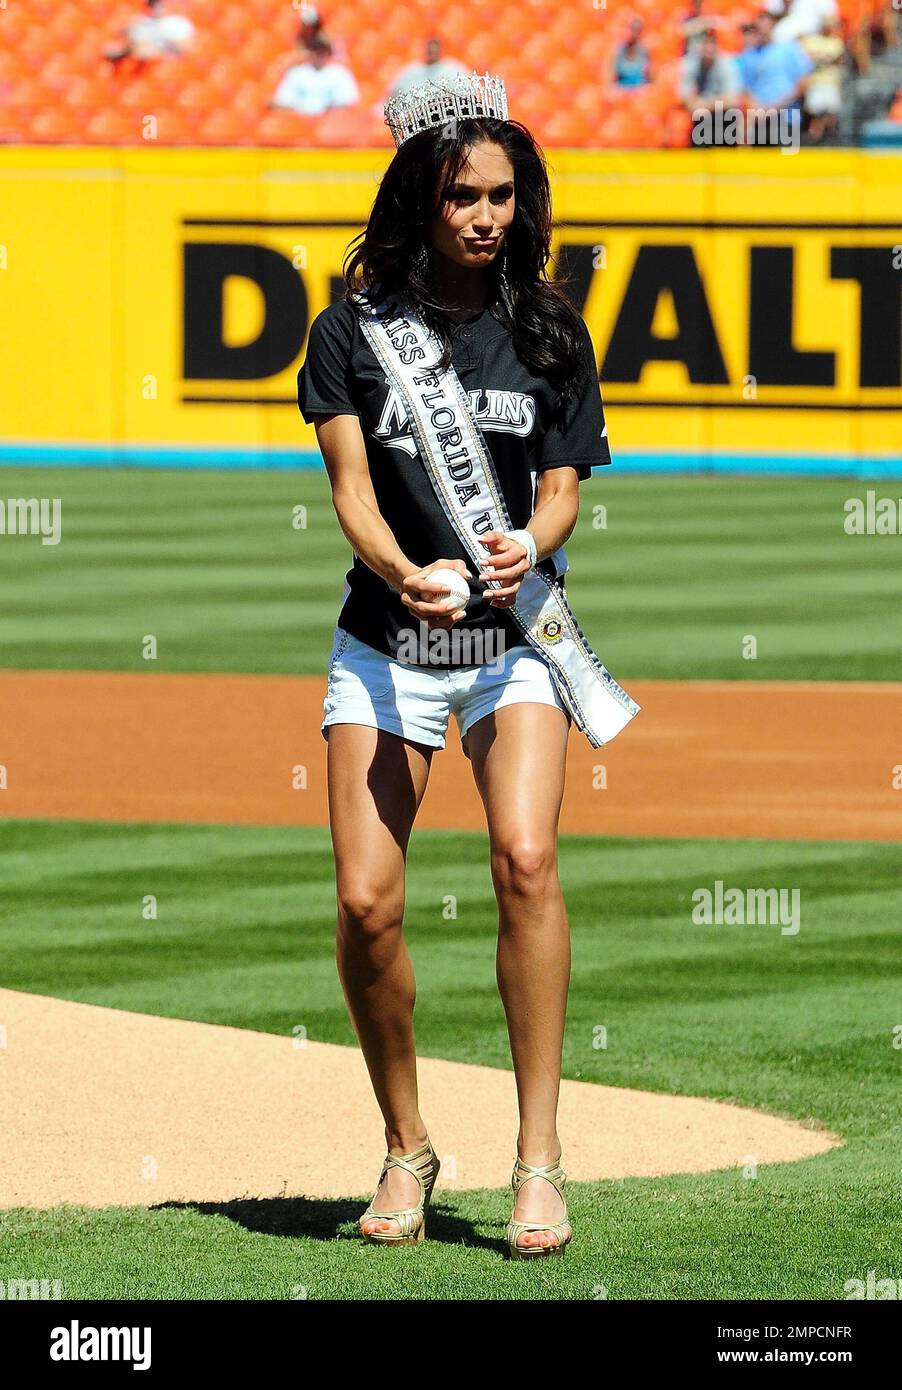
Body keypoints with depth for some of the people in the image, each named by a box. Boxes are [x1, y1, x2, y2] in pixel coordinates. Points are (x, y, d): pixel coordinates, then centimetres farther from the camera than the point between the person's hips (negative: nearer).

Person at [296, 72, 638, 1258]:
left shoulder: (549, 329, 6)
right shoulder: (356, 328, 1)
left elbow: (563, 484, 5)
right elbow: (350, 487, -6)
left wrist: (529, 546, -18)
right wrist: (405, 574, -26)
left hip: (515, 637, 0)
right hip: (385, 641, 0)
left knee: (526, 857, -23)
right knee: (367, 903, -10)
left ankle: (538, 1153, -20)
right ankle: (406, 1147, 12)